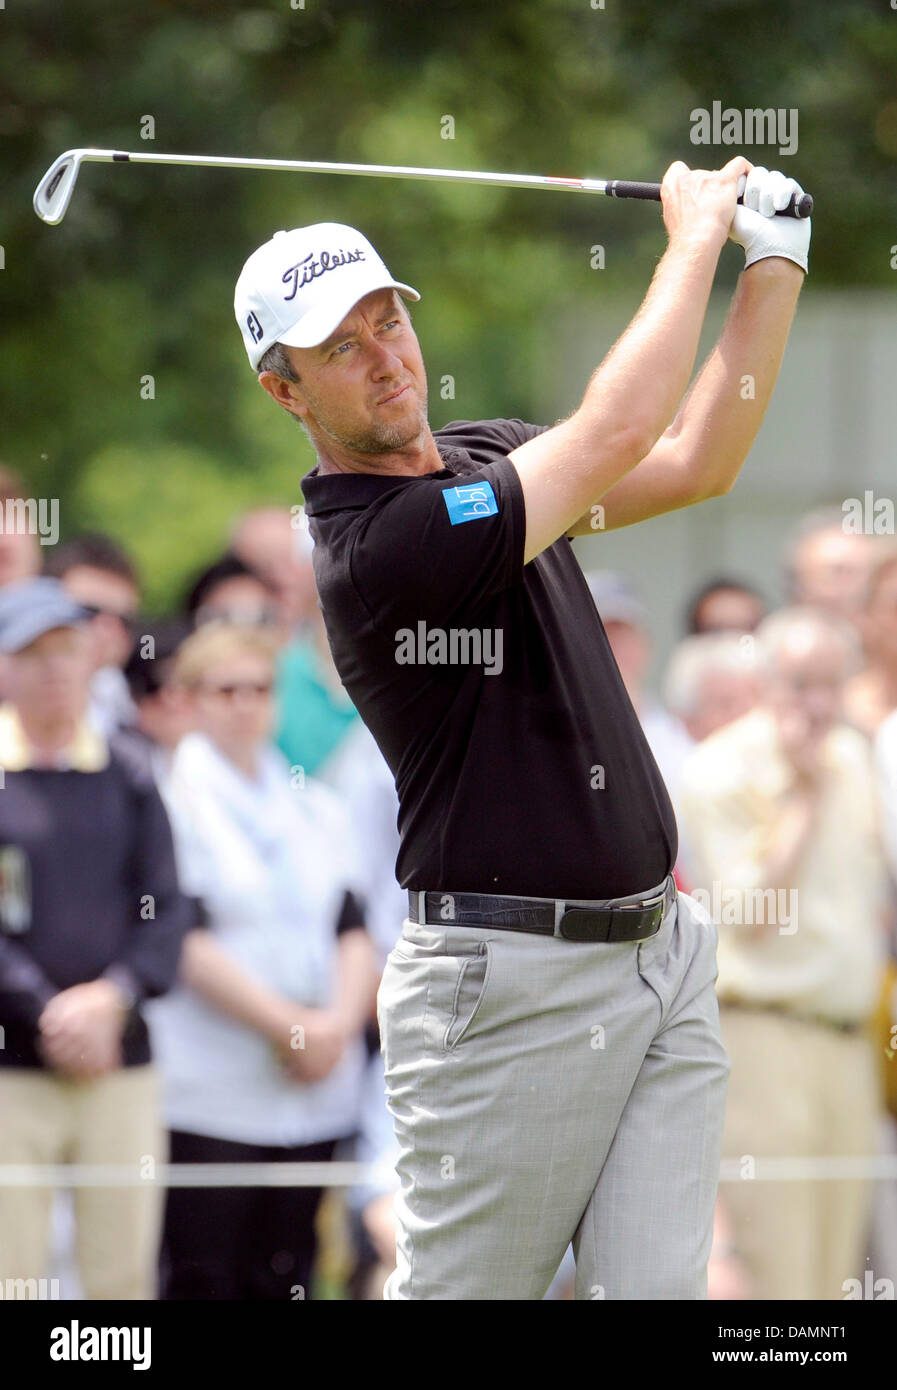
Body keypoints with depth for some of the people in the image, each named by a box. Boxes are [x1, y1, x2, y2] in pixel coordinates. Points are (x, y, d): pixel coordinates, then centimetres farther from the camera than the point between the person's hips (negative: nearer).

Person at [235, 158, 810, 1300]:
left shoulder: (479, 459, 12)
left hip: (660, 951, 8)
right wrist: (694, 239, -4)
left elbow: (697, 463, 17)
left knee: (657, 1287, 0)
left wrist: (774, 264, 8)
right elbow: (618, 433, -17)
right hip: (515, 986, -8)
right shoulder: (372, 548, -18)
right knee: (460, 1291, -1)